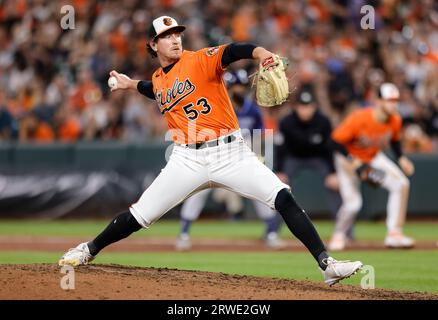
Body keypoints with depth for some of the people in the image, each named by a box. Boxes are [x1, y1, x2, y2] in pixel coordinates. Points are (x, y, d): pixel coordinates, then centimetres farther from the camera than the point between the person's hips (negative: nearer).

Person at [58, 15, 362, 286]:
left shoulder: (201, 60, -3)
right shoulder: (158, 80, 14)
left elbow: (233, 51, -25)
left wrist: (259, 52, -44)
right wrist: (131, 84, 43)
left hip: (230, 152, -4)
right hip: (188, 160, 4)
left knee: (283, 197, -20)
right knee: (140, 215, 2)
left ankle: (326, 264, -21)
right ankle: (89, 251, 25)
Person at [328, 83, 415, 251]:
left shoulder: (395, 120, -14)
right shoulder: (359, 119, -32)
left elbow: (394, 140, 8)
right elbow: (337, 139, -24)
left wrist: (401, 158, -4)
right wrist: (350, 161, -30)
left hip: (374, 157, 5)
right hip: (349, 158, -5)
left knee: (401, 184, -13)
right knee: (353, 202, -15)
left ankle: (394, 234, -6)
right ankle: (338, 236, 14)